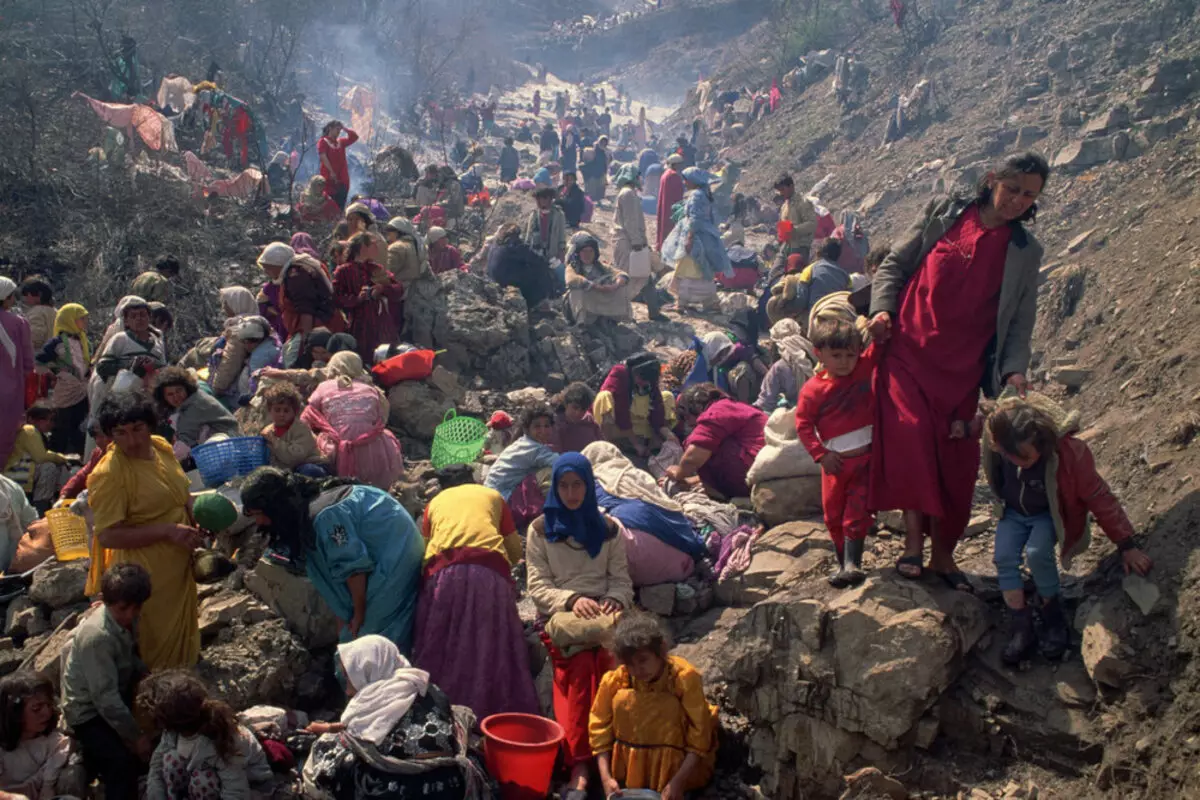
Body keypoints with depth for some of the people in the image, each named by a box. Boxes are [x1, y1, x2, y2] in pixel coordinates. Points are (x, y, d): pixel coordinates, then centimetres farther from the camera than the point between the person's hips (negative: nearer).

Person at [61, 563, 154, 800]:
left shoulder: (128, 618, -9)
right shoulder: (97, 636, -33)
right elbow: (105, 697, -30)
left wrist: (147, 674, -11)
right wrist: (135, 736, -23)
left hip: (118, 694, 9)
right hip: (89, 711, -9)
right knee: (124, 760, -25)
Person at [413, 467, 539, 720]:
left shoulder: (435, 502, 30)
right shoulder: (493, 496, 29)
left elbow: (425, 548, 31)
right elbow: (516, 552, 26)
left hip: (444, 573, 0)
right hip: (490, 572, 0)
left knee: (442, 655, 7)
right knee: (492, 653, 4)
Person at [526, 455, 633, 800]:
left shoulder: (609, 528, 16)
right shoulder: (540, 529, 11)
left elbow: (622, 581, 13)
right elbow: (537, 586, 5)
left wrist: (612, 602, -11)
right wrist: (572, 599, -14)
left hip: (603, 614, 2)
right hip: (558, 615, -2)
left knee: (609, 662, -34)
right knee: (580, 667, -34)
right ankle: (580, 768, -41)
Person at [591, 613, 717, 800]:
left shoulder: (685, 677, -24)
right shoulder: (615, 680, -17)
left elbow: (699, 738, -22)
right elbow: (600, 729, -10)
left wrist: (678, 782, -29)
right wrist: (606, 777, -20)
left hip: (677, 761, -3)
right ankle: (628, 783, -14)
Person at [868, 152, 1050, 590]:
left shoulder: (1025, 253, 7)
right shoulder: (942, 214, 3)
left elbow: (1019, 321, 7)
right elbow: (894, 265, 7)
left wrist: (1014, 369, -9)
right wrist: (882, 308, -10)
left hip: (962, 368, 2)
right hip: (907, 351, -2)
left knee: (955, 461, 4)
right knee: (909, 433, -21)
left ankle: (943, 554, 18)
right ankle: (914, 535, -12)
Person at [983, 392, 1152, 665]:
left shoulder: (1069, 453, -35)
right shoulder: (998, 432, -28)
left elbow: (1100, 499, -24)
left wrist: (1126, 544, -20)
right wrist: (964, 428, -19)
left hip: (1048, 515, -3)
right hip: (1013, 513, 3)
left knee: (1037, 553, -30)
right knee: (1004, 557, -21)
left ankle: (1053, 614, -5)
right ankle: (1022, 627, -8)